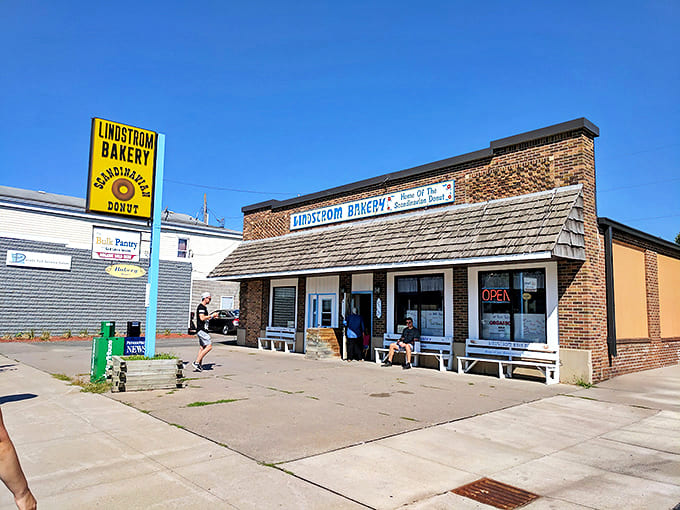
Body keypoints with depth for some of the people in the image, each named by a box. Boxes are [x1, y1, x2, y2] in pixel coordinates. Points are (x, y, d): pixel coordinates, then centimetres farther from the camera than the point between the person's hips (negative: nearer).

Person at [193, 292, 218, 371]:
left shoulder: (204, 307, 20)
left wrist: (212, 316, 17)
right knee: (209, 346, -13)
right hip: (201, 330, -11)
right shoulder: (201, 307, -12)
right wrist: (212, 315, -14)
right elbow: (202, 318, -23)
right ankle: (196, 362, -11)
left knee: (202, 348, 10)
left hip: (202, 330, 11)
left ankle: (198, 366, 11)